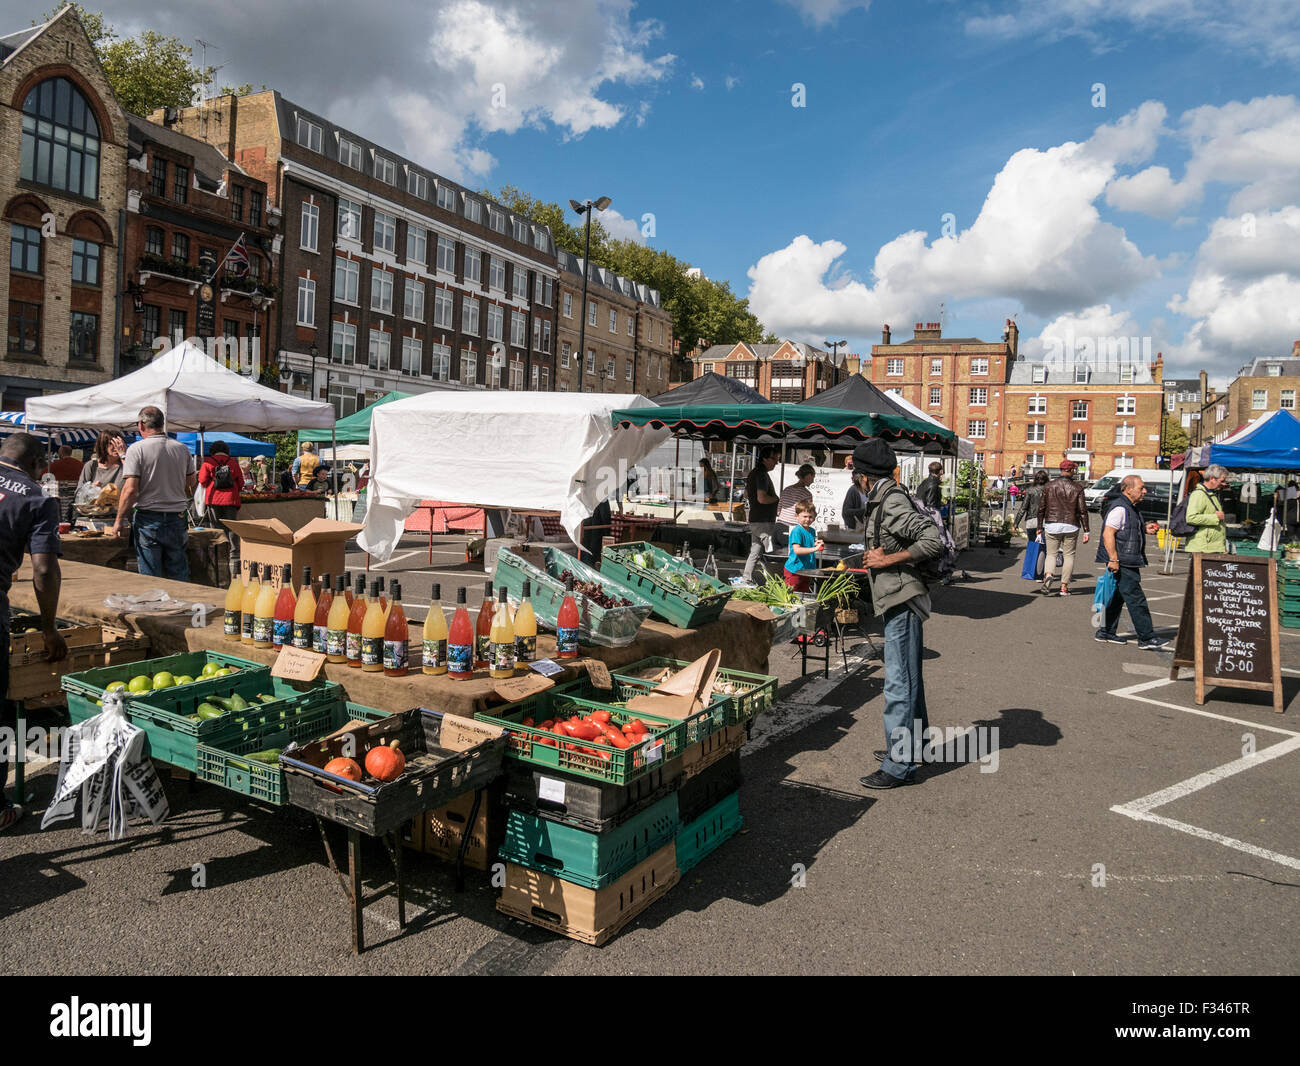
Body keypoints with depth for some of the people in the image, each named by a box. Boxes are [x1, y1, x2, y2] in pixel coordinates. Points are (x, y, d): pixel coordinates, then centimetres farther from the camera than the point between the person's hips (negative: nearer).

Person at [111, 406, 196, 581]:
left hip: (148, 519, -4)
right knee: (179, 575, 9)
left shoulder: (137, 449, -8)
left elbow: (130, 489, -13)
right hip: (177, 520, 4)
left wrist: (120, 520, -6)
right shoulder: (182, 449, 5)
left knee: (150, 578, 3)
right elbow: (191, 488, 13)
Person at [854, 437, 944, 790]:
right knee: (909, 678, 20)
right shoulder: (885, 500, 13)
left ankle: (899, 766, 0)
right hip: (899, 602, 11)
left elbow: (934, 540, -25)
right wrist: (876, 556, 7)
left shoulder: (893, 503, -17)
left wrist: (889, 559, -21)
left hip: (901, 602, -11)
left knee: (899, 684, -6)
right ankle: (913, 745, 34)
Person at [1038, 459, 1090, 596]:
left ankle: (1048, 575, -22)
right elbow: (1082, 510, -4)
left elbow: (1041, 508, 5)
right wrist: (1086, 531, -1)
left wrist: (1039, 527, 13)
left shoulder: (1049, 486, 4)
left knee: (1051, 554, 8)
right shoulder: (1077, 488, -1)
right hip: (1071, 526, -1)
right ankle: (1064, 587, 7)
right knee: (1069, 555, 8)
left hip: (1052, 525, 1)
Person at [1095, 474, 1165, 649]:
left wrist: (1144, 529, 13)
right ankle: (1147, 638, -4)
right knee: (1136, 599, -8)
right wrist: (1113, 559, -27)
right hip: (1121, 563, -11)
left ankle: (1106, 632, 21)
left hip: (1128, 562, 11)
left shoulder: (1130, 507, 17)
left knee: (1117, 597, 14)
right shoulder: (1119, 508, -16)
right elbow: (1108, 533, -23)